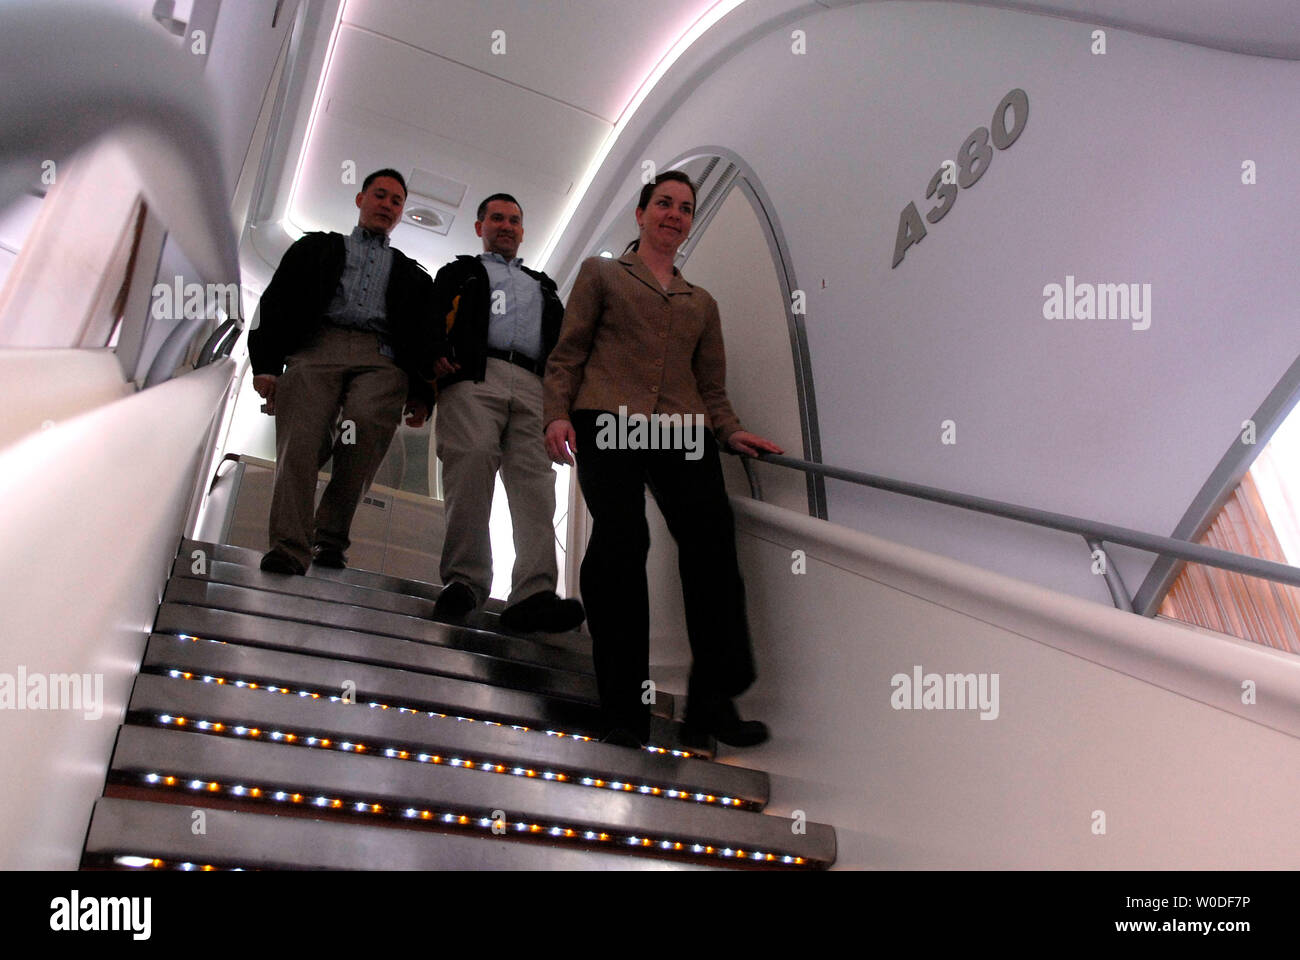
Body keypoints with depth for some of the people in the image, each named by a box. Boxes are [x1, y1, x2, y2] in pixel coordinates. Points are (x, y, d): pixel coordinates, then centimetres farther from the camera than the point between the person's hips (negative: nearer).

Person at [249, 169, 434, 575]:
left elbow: (425, 338, 21)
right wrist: (266, 364, 1)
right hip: (316, 347, 0)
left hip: (381, 359, 0)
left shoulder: (412, 276, 33)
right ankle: (289, 548, -29)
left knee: (367, 423, -31)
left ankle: (331, 537, -24)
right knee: (300, 436, -24)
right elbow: (276, 303, 17)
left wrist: (421, 393, 4)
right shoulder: (316, 248, 29)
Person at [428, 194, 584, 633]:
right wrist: (437, 354, -12)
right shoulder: (460, 272, 29)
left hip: (534, 387, 2)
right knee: (470, 465, -23)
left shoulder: (542, 286, 39)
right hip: (474, 374, -2)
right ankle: (464, 580, -20)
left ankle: (534, 593, -29)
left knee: (535, 481, -16)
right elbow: (433, 315, 10)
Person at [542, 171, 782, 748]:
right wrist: (557, 413, -4)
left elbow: (712, 385, 25)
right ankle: (625, 712, -11)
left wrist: (729, 431, 6)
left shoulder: (702, 302, 30)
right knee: (620, 543, -18)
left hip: (682, 428, 3)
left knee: (711, 534, -20)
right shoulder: (601, 273, 21)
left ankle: (712, 700, -17)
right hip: (608, 419, -3)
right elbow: (567, 354, 12)